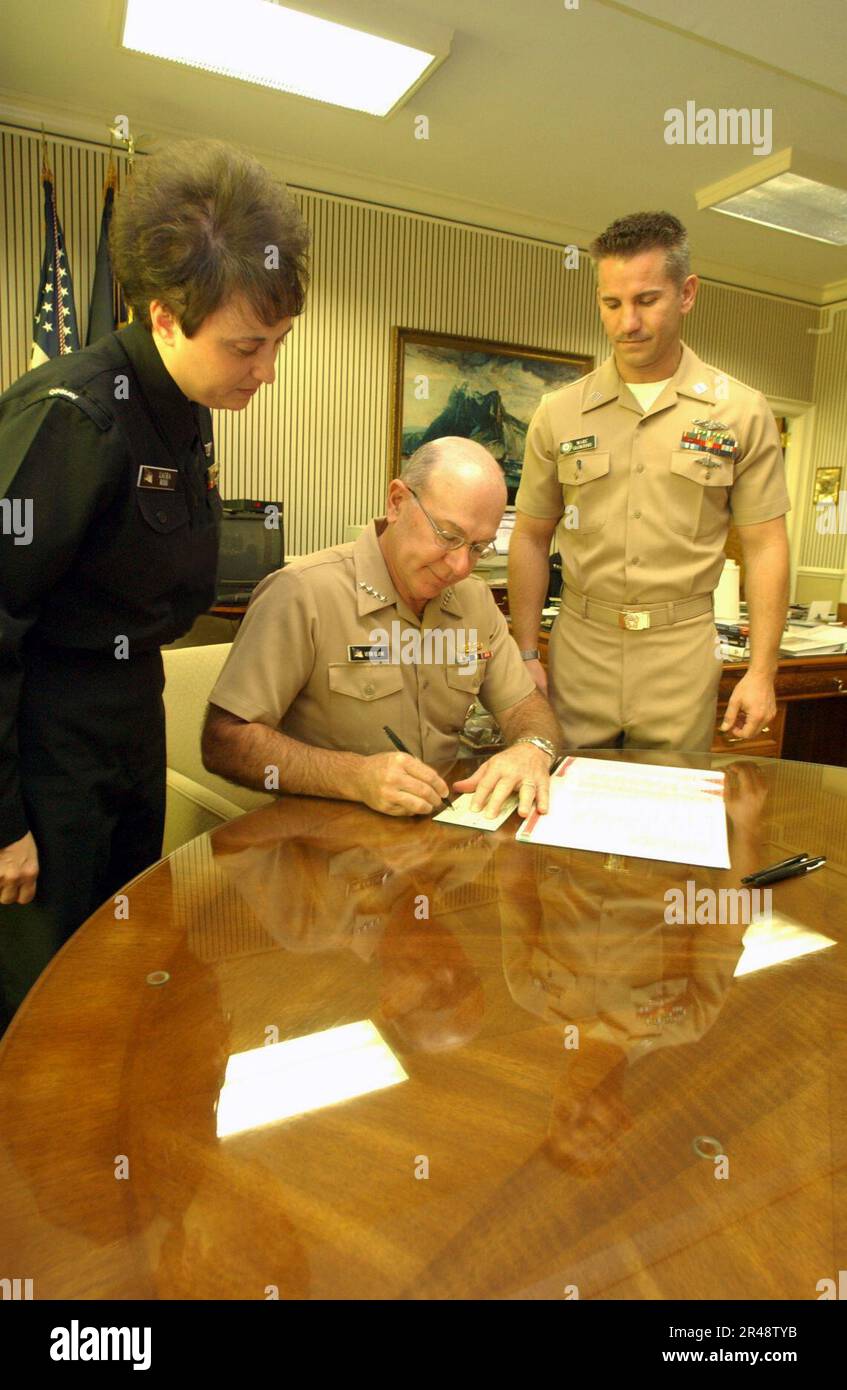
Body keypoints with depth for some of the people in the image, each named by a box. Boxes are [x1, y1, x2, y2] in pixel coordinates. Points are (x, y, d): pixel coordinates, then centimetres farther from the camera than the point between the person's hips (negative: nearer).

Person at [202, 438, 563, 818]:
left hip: (443, 822, 5)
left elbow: (526, 706, 10)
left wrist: (532, 751, -14)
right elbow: (223, 743, -17)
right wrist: (356, 777, -29)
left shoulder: (476, 601, 7)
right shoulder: (302, 594, -15)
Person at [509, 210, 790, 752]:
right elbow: (531, 538, 7)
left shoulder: (742, 412, 1)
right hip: (580, 646, 1)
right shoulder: (559, 413, 3)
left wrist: (762, 672, -5)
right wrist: (526, 654, 2)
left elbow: (765, 546, 1)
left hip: (682, 651, 0)